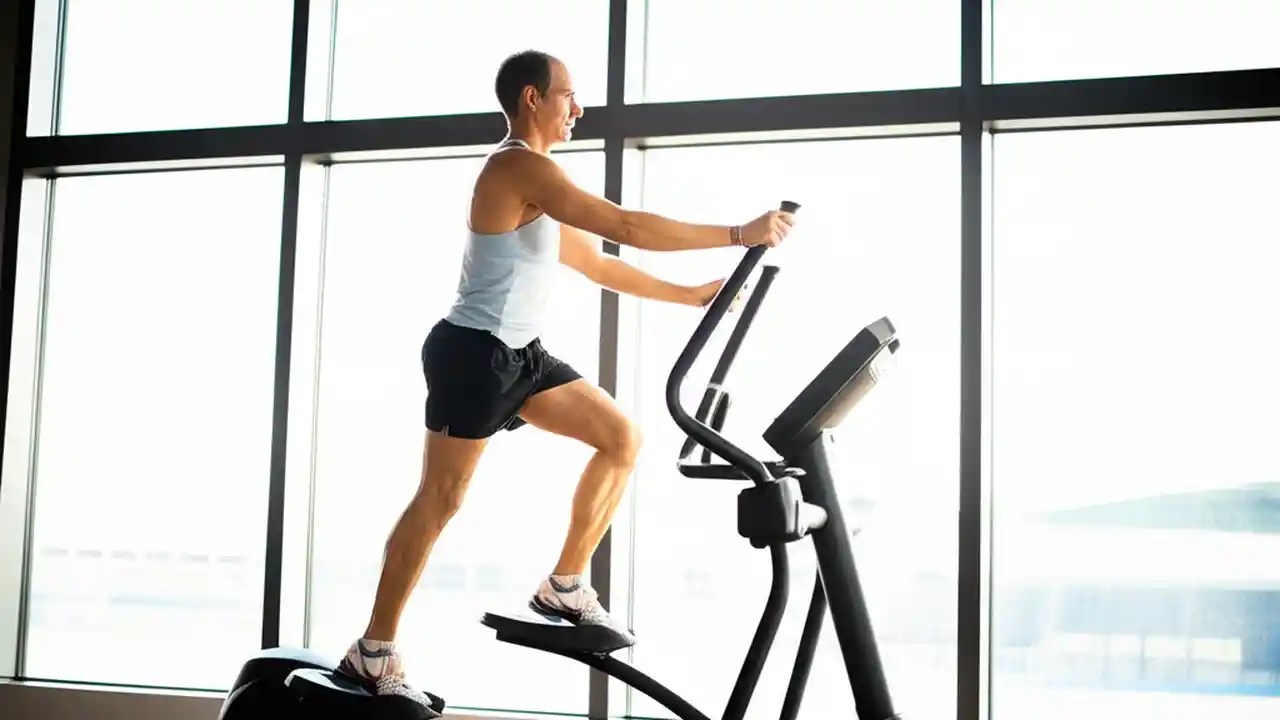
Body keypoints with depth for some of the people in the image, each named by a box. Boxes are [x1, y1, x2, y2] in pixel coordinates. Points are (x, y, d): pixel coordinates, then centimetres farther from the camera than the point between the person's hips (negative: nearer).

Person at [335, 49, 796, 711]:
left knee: (621, 438, 5)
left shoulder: (536, 183, 19)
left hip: (520, 355, 10)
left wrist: (694, 295, 22)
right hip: (474, 352, -10)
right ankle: (373, 653, 4)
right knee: (440, 499, -6)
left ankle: (564, 587, 12)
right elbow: (626, 227, -21)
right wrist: (737, 234, -17)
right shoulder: (520, 166, -14)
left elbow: (599, 264, 23)